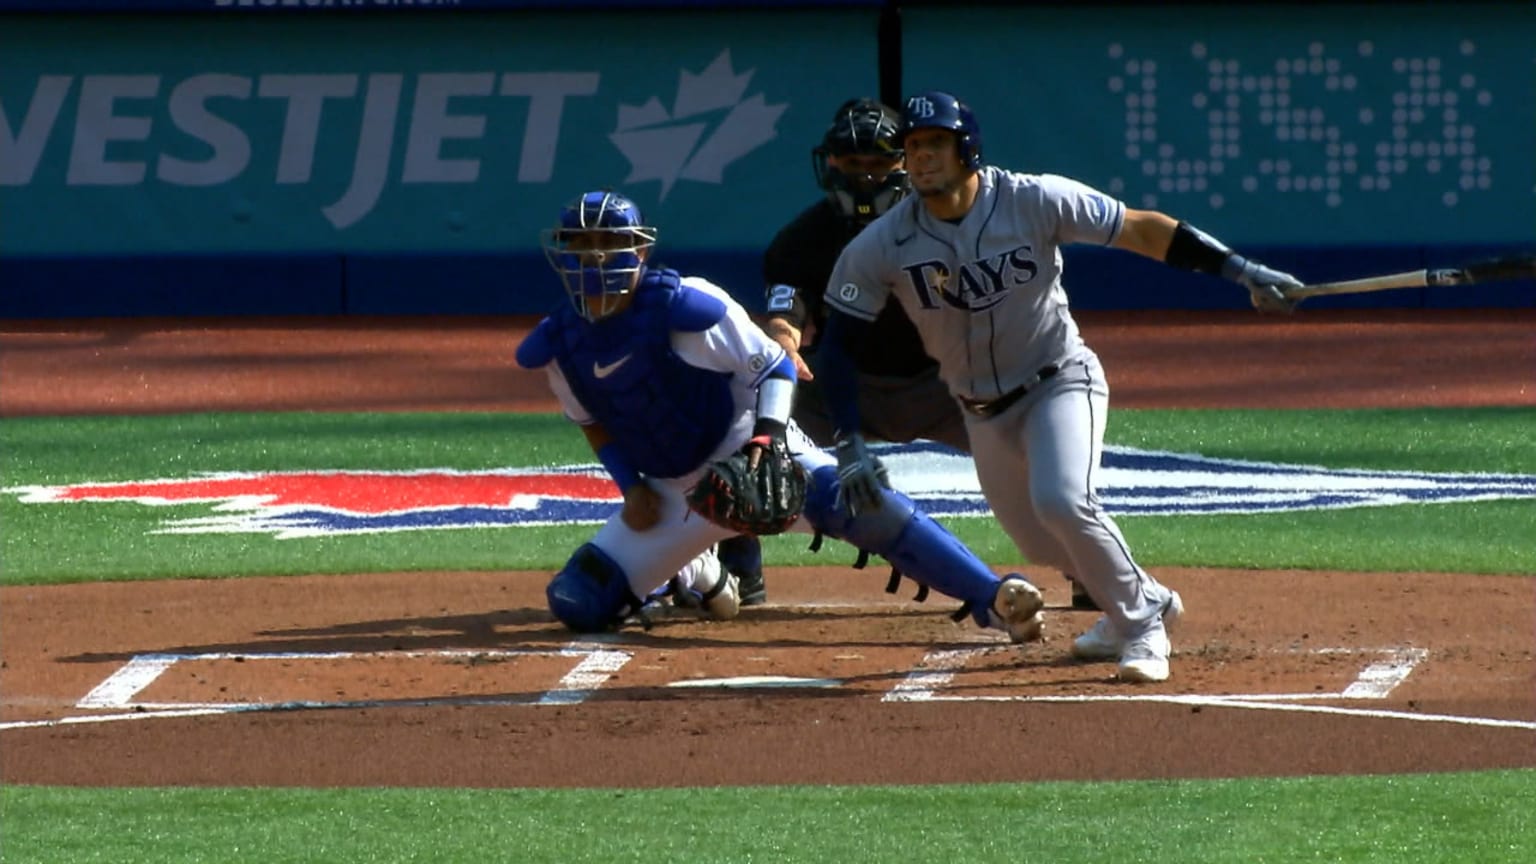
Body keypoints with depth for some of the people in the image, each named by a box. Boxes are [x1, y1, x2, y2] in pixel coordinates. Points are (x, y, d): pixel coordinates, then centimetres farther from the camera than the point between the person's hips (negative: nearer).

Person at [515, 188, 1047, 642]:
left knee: (847, 501, -34)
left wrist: (766, 439, -27)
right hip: (670, 492, 6)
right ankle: (691, 575, 31)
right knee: (578, 604, -2)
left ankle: (991, 599, -42)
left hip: (744, 451, -6)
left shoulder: (683, 307, -19)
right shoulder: (560, 346, -4)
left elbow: (774, 366, -12)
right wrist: (630, 487, 1)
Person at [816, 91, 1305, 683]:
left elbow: (1138, 229, -14)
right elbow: (838, 346, -9)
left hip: (1060, 382, -4)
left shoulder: (1035, 202, -20)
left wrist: (1239, 269, -20)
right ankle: (1149, 601, 40)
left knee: (1061, 502, -28)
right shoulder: (881, 247, -15)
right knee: (1040, 543, 13)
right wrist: (850, 445, -20)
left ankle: (1141, 623, -7)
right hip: (982, 409, 4)